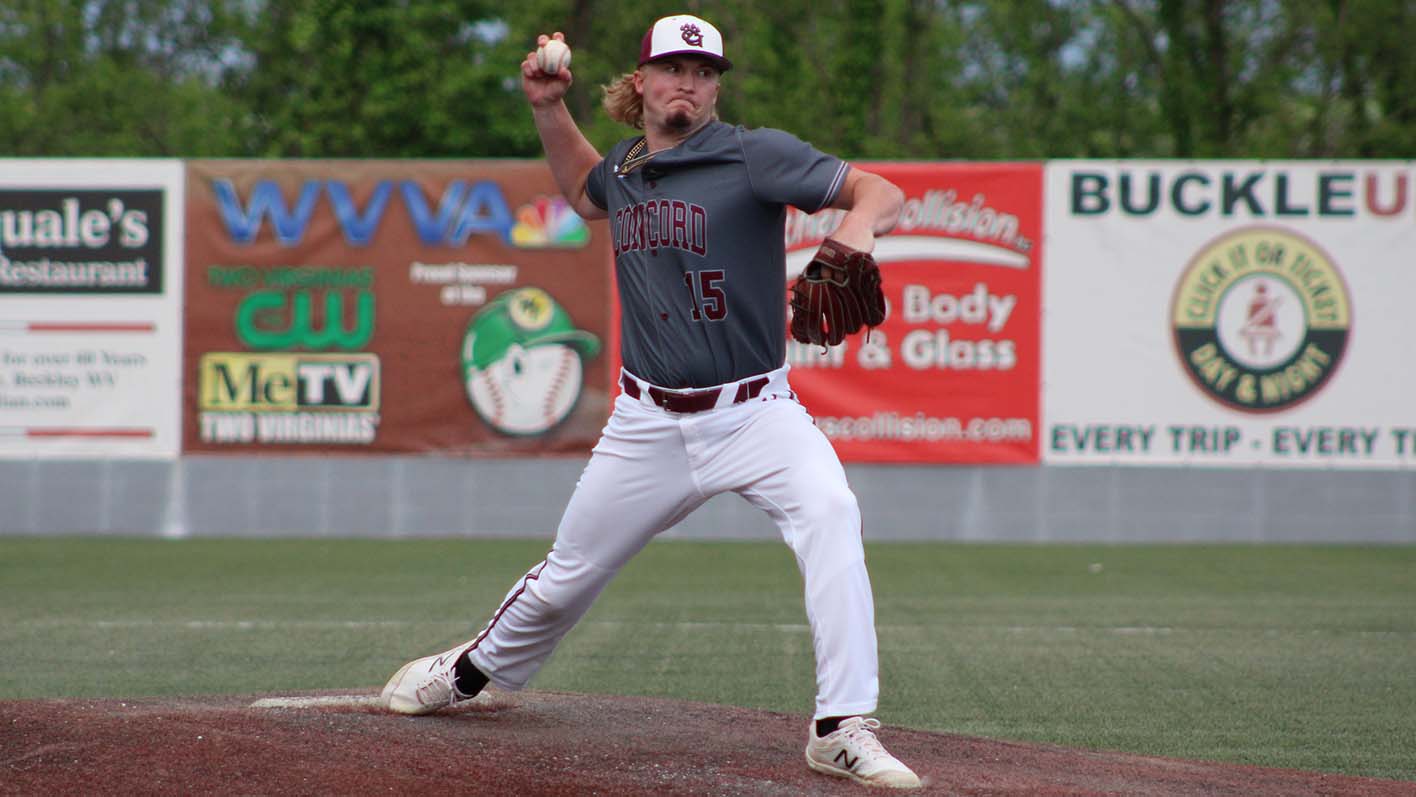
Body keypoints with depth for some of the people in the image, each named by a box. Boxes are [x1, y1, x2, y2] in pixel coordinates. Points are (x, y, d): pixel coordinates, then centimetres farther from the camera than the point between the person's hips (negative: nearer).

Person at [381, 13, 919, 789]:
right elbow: (583, 190, 33)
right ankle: (474, 671, 44)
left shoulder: (754, 155, -10)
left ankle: (842, 730, -31)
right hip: (648, 425, 4)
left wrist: (853, 234, -40)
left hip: (754, 412, -4)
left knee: (828, 511, -32)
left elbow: (881, 192, -17)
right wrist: (548, 110, 17)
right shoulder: (623, 171, 7)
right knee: (565, 577, 14)